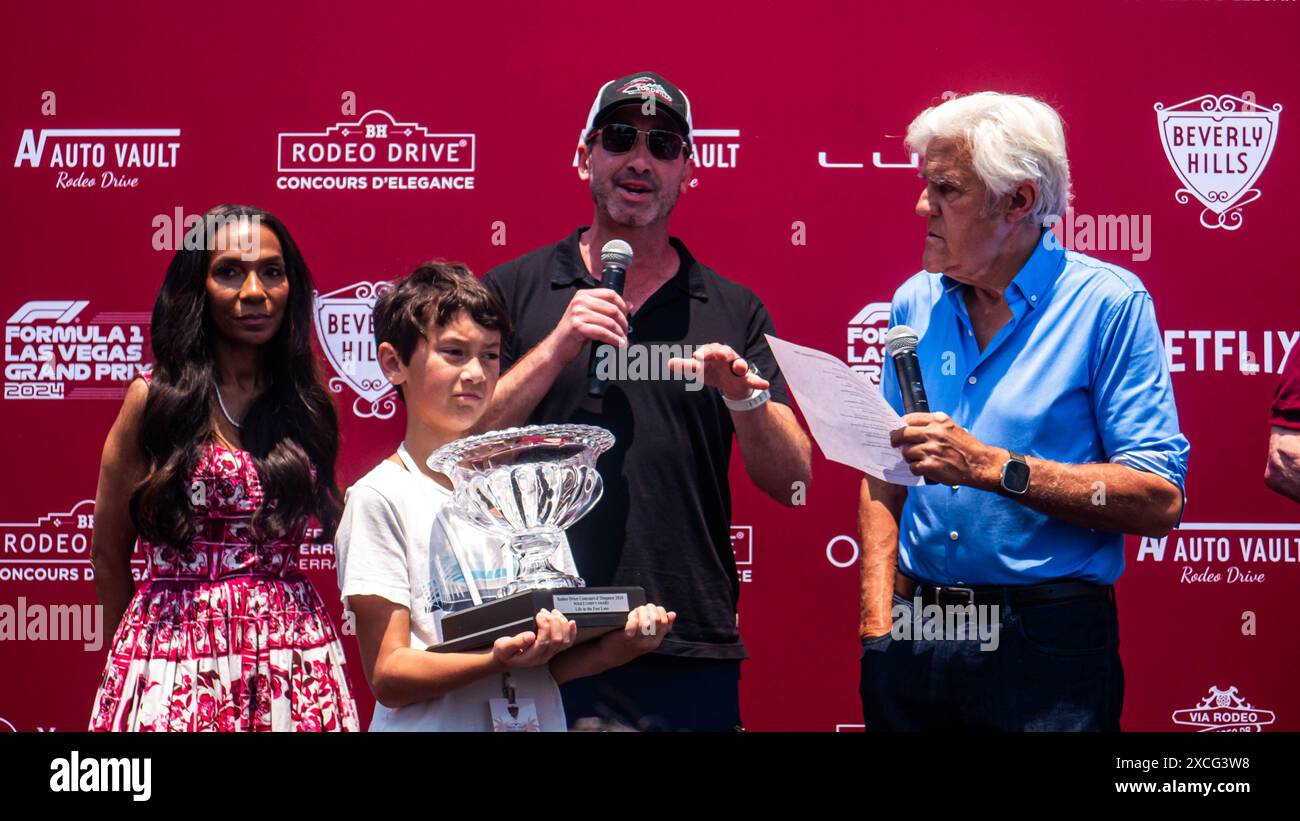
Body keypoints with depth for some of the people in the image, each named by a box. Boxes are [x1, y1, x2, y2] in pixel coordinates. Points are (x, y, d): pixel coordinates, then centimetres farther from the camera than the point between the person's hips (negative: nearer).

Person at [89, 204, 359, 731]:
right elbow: (108, 557, 5)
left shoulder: (308, 404, 7)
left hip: (294, 647, 3)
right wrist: (134, 650, 11)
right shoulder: (154, 399, -1)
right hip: (176, 651, -2)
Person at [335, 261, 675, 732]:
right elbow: (387, 678, -8)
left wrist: (615, 648, -9)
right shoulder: (381, 497, -3)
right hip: (433, 724, -4)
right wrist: (498, 661, -21)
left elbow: (552, 668, 9)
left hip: (538, 718, 4)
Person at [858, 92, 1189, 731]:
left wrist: (991, 467, -20)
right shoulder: (915, 304, 8)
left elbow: (1159, 500, -14)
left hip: (1047, 647, -4)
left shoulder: (1107, 303, -7)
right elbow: (884, 478, 11)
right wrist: (879, 625, -1)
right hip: (917, 641, 4)